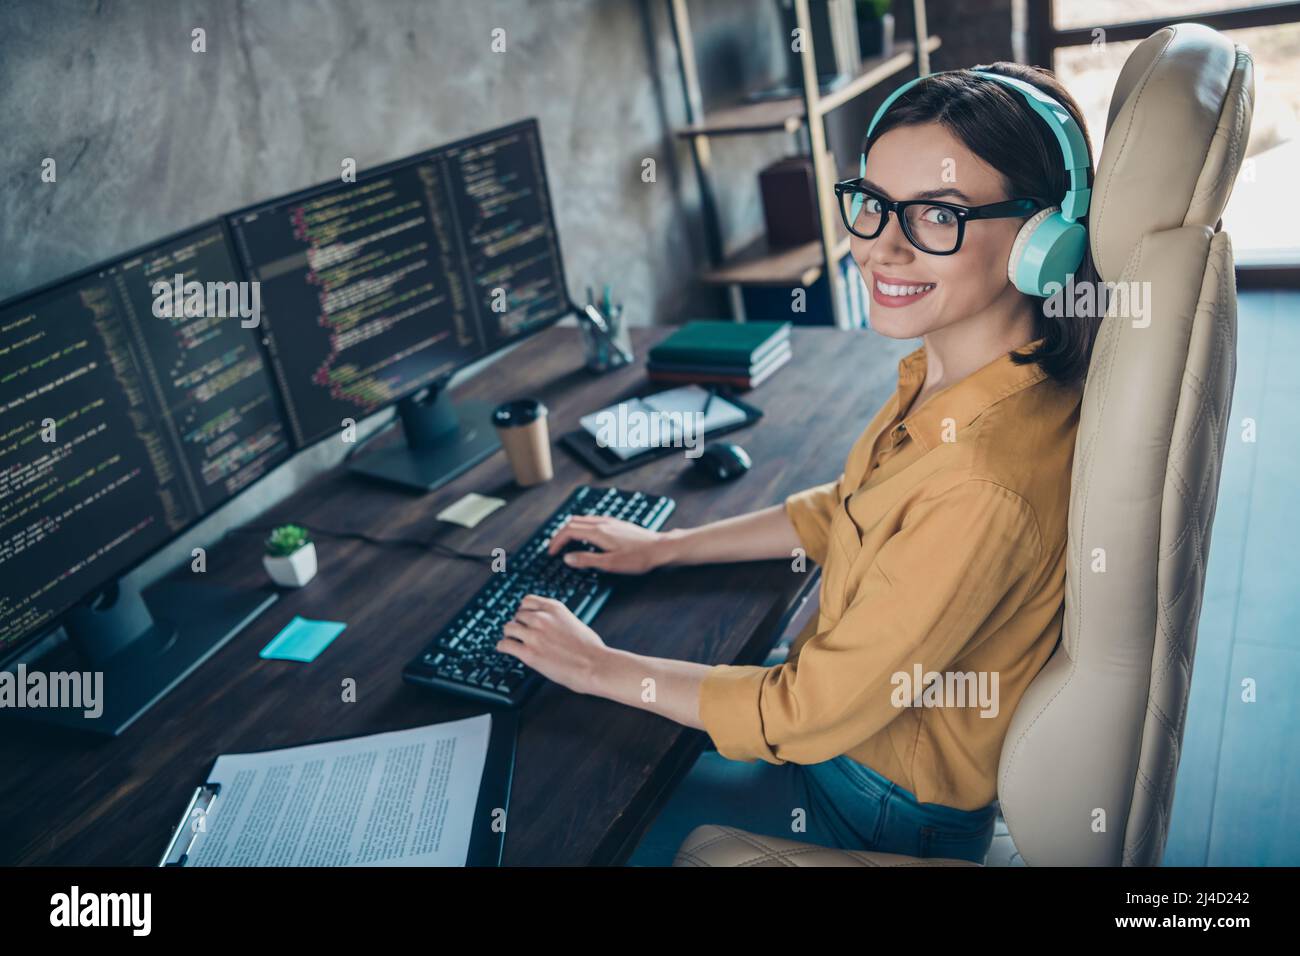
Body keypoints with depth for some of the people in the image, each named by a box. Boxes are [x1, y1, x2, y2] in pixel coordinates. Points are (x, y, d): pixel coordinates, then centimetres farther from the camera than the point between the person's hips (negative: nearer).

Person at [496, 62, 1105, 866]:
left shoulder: (983, 489, -37)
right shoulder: (943, 374, -9)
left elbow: (808, 714, -27)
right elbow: (845, 511, 8)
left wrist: (601, 668, -15)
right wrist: (662, 548, 9)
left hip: (887, 808, -7)